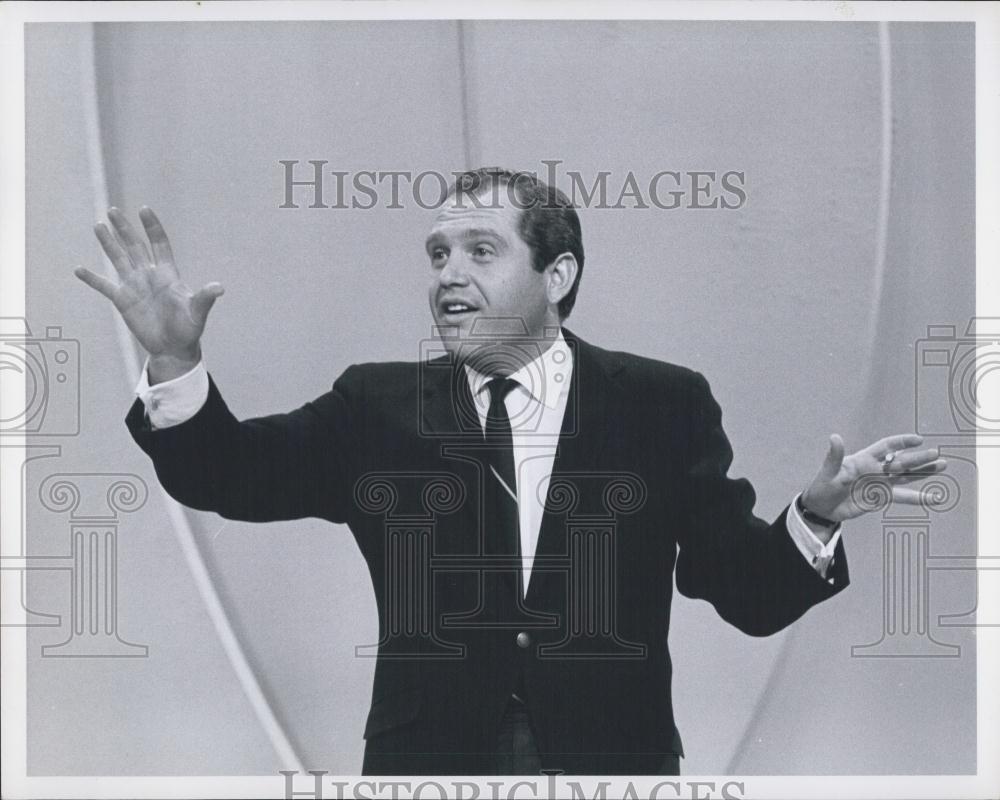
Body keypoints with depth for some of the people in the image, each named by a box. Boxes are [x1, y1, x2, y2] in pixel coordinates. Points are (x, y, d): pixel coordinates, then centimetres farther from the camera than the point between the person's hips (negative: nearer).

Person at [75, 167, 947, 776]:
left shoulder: (664, 404, -2)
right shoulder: (378, 406, 3)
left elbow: (746, 592, -3)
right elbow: (232, 476, -4)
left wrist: (815, 517, -22)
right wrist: (175, 360, -20)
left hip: (613, 753, -1)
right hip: (426, 752, 1)